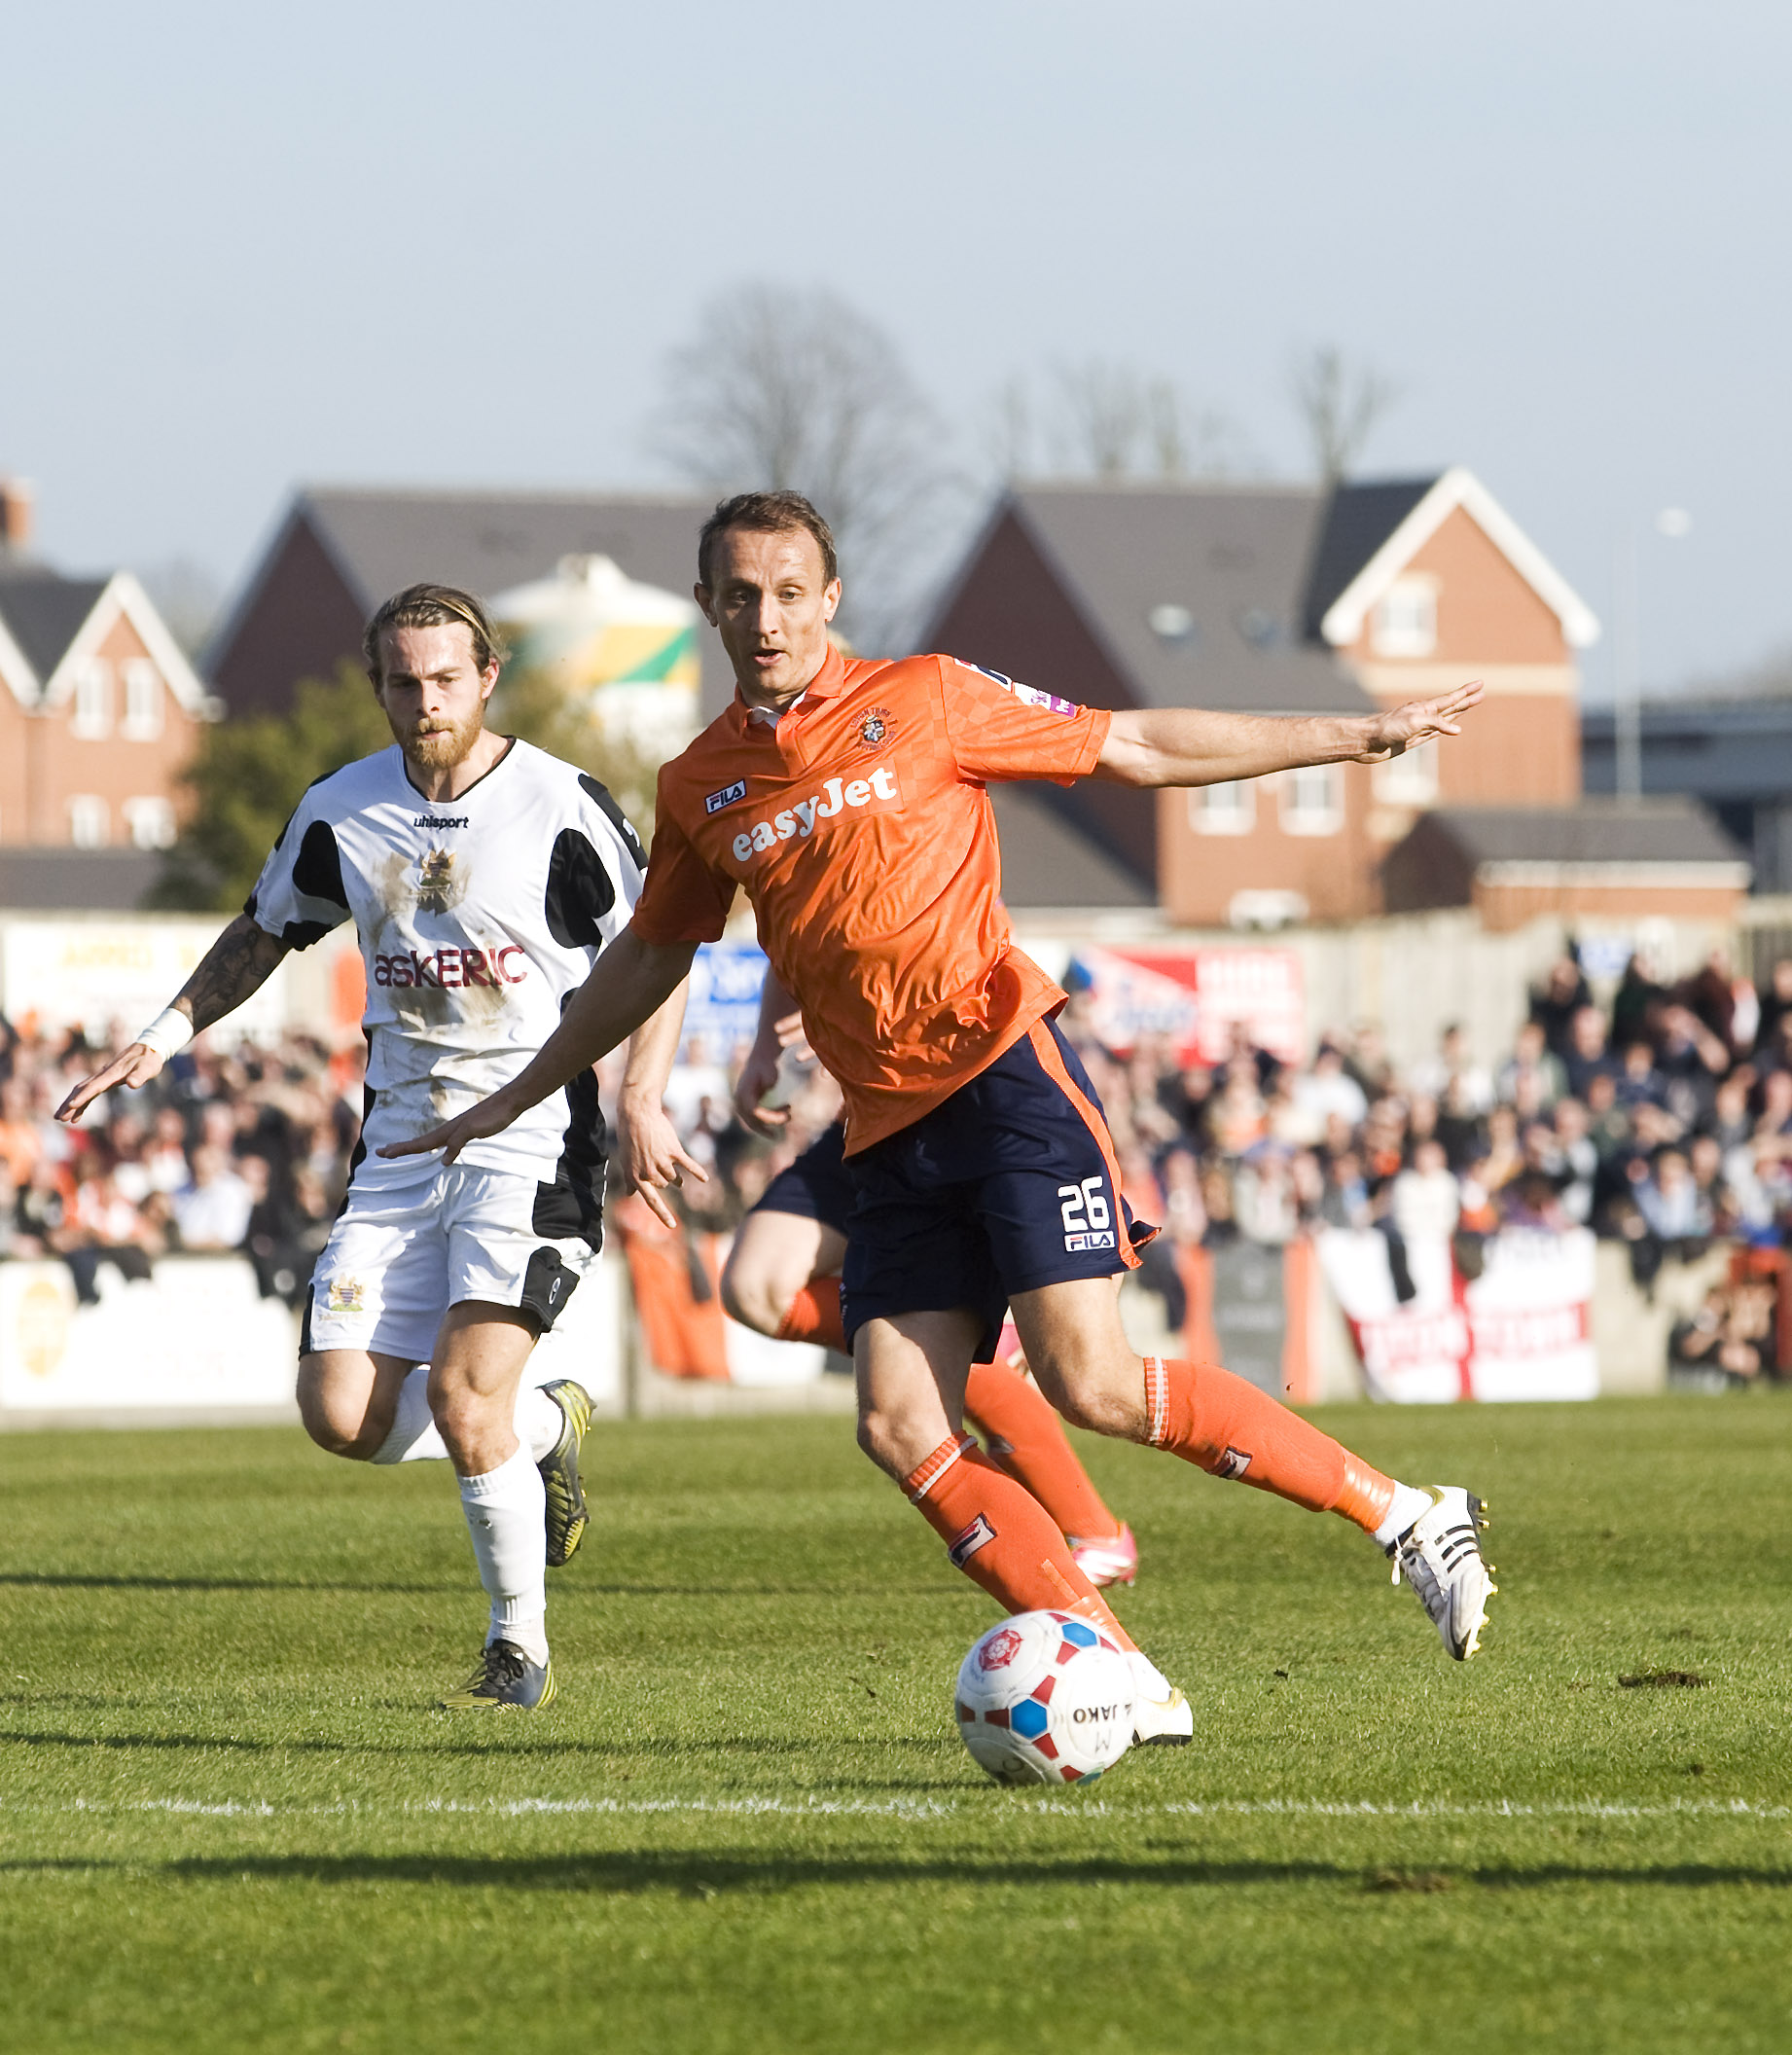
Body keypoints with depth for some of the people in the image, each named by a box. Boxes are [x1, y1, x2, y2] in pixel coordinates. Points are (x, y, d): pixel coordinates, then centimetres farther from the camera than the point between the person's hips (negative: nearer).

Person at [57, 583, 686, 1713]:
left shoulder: (564, 805, -9)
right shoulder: (340, 813, 5)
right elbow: (264, 932, 22)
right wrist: (166, 1036, 10)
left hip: (534, 1140, -5)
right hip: (402, 1143, 5)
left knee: (464, 1394, -19)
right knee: (344, 1415, -5)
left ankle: (522, 1648, 0)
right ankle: (547, 1424, 24)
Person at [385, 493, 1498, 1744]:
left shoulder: (921, 700, 1)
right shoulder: (701, 791, 14)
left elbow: (1138, 750, 7)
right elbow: (648, 960, 29)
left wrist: (1356, 736, 5)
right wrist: (517, 1099, 33)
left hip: (1002, 1067, -5)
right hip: (891, 1127, 5)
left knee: (1090, 1382, -18)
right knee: (902, 1430, -10)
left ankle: (1405, 1517, -7)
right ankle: (1130, 1688, -8)